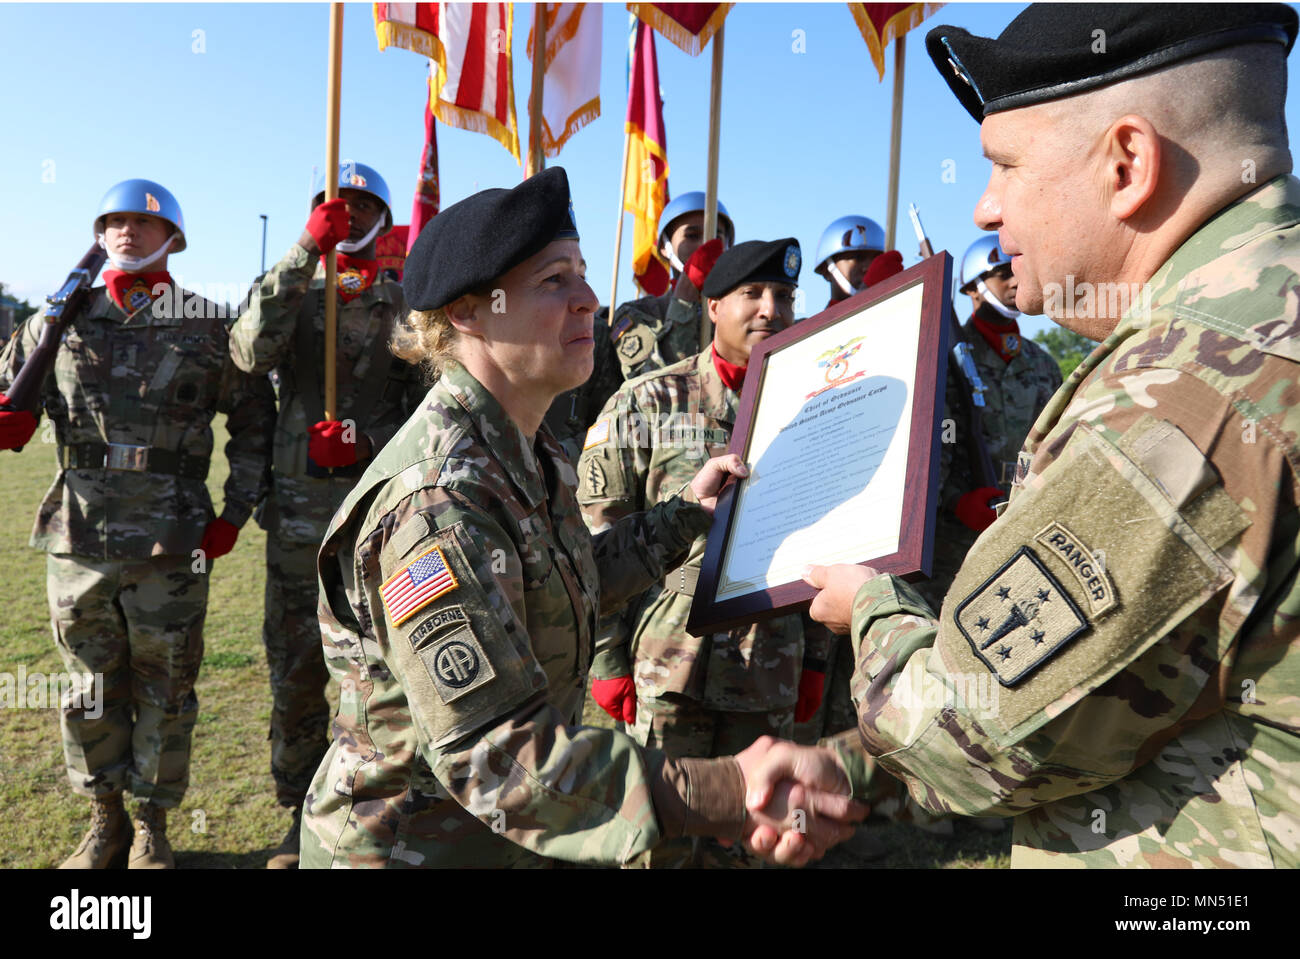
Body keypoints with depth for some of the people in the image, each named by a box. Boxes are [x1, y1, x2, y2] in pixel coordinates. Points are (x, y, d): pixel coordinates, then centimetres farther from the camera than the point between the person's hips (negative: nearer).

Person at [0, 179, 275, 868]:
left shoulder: (207, 326, 3)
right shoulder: (61, 322, 8)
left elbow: (254, 419, 7)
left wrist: (235, 512, 1)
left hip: (171, 541, -2)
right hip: (78, 538, 2)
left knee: (165, 685, 7)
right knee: (92, 685, 13)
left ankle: (151, 825, 26)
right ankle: (104, 822, 31)